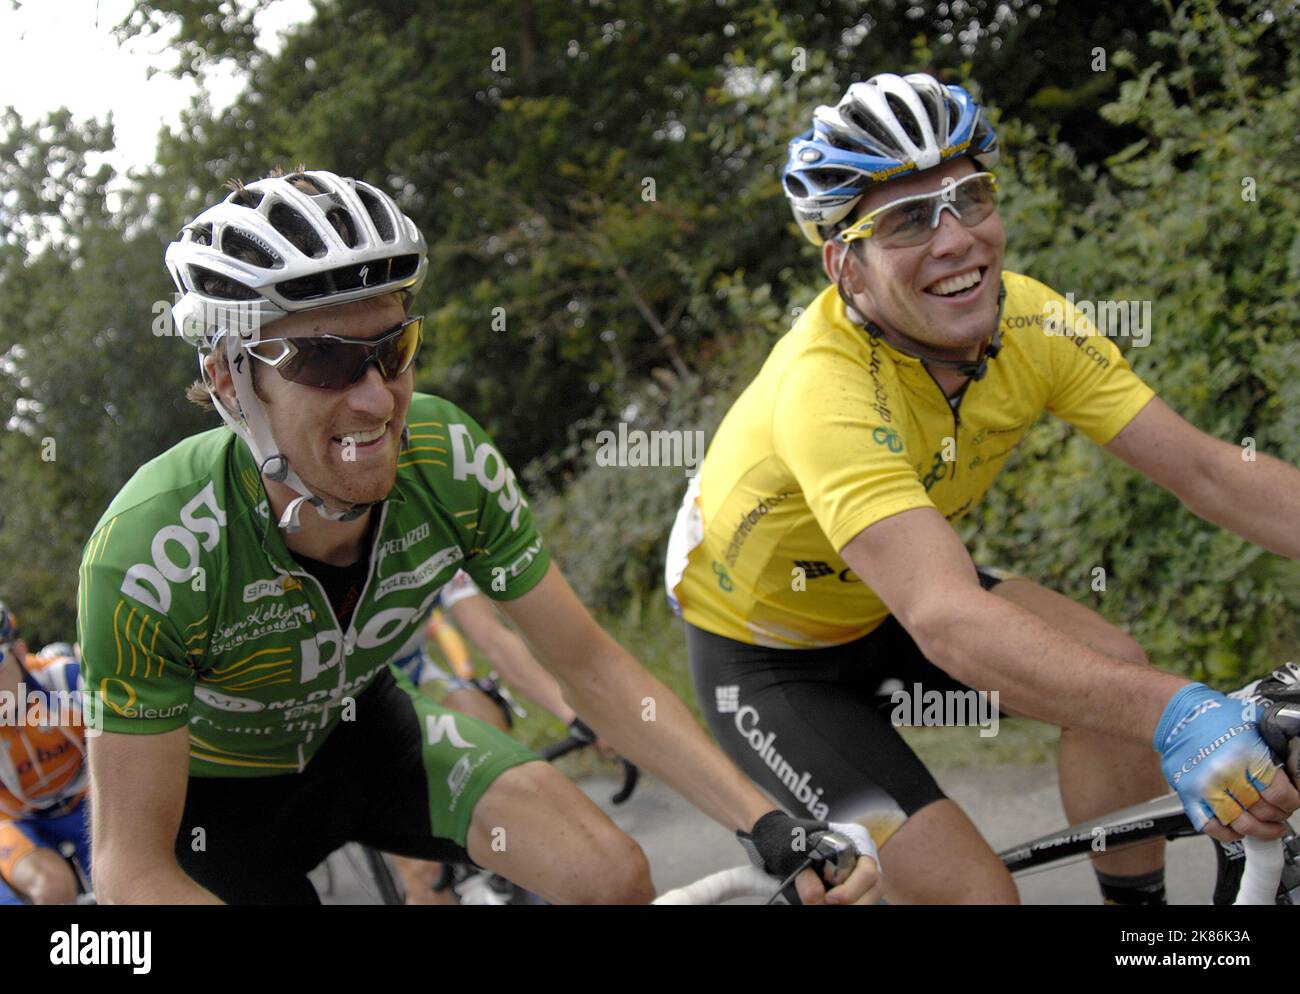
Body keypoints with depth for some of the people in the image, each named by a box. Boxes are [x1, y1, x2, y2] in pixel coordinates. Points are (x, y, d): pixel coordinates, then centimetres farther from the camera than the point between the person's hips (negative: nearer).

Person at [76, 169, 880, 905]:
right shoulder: (156, 555, -35)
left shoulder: (448, 460, -24)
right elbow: (134, 870, -31)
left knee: (613, 876, -17)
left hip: (357, 732, 4)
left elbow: (591, 666, -14)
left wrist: (768, 825, -23)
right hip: (216, 791, -4)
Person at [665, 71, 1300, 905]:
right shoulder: (824, 392, -37)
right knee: (972, 892, -20)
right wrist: (1176, 714, -61)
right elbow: (947, 624, -49)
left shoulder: (1030, 321, -18)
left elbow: (1209, 471, -17)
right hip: (769, 659, -6)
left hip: (887, 609, 7)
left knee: (1115, 669, -16)